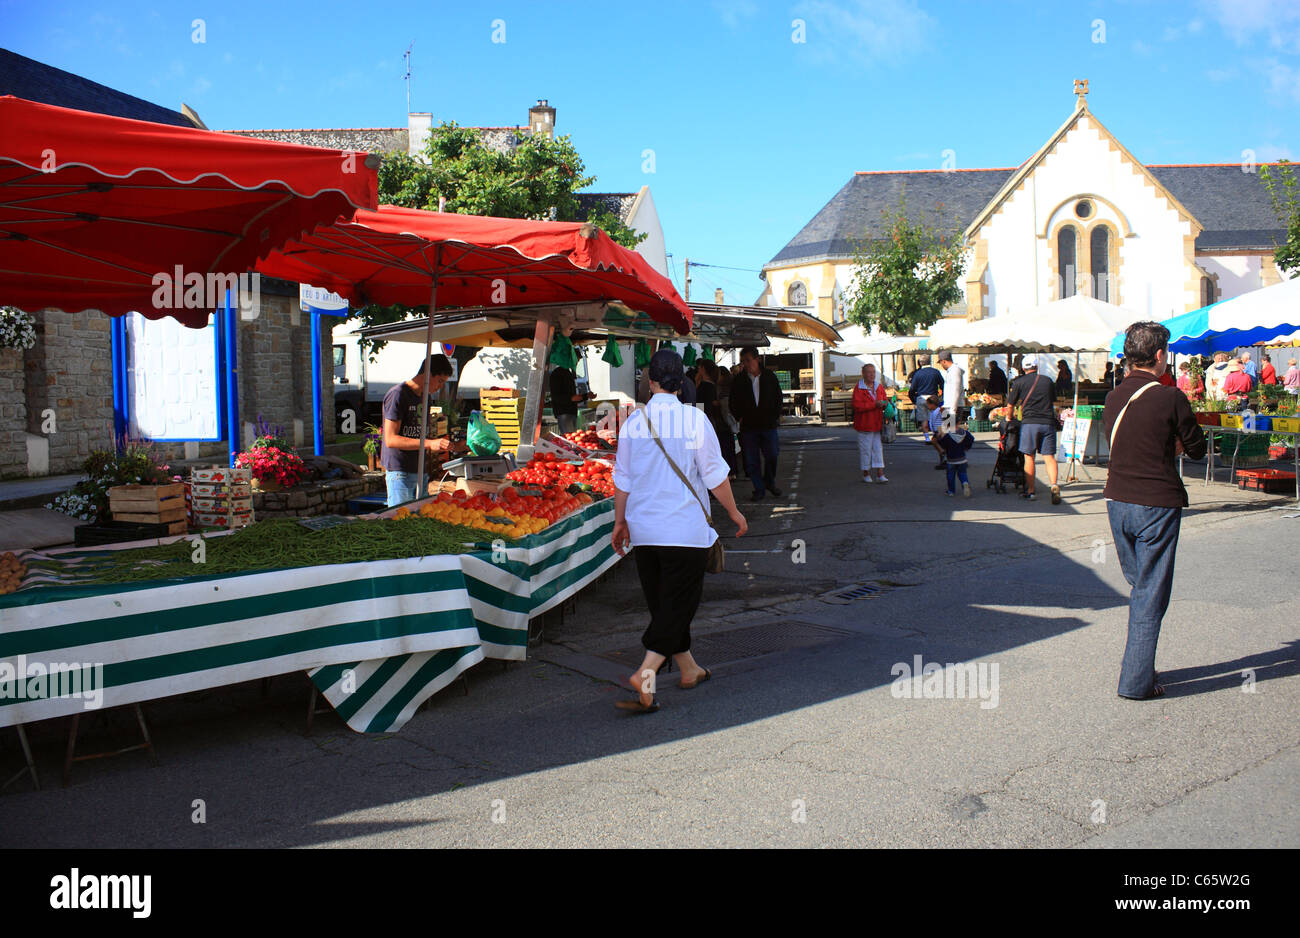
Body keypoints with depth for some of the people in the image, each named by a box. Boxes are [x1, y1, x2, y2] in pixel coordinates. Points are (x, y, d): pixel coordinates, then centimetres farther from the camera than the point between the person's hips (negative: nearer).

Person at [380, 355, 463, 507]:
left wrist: (440, 447, 6)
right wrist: (430, 443, -24)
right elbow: (391, 440, -18)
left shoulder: (424, 397, 15)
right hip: (400, 473, -8)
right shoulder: (397, 394, -11)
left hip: (419, 471, 8)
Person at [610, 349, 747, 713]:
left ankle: (689, 670, 30)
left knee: (662, 603, 16)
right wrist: (734, 511, 8)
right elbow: (715, 475, -6)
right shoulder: (694, 419, -10)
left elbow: (623, 479, 7)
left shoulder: (633, 421, 1)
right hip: (685, 530, -4)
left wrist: (620, 521, 19)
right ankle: (645, 675, -11)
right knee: (678, 605, 2)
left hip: (643, 529, 4)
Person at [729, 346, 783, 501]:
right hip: (748, 427, 0)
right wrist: (740, 417, 0)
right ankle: (759, 490, 11)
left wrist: (775, 417, 4)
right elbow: (734, 403, 10)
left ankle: (770, 482, 23)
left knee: (772, 456, -1)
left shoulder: (770, 377, 4)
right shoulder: (738, 381, 3)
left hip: (768, 424, 0)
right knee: (751, 461, 0)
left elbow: (778, 399, 12)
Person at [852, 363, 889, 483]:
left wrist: (885, 404, -7)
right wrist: (874, 404, -22)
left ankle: (880, 474, 3)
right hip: (864, 424, -4)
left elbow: (885, 400, 18)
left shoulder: (879, 386, 10)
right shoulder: (859, 388, -7)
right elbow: (857, 406, -17)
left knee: (878, 448, 2)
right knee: (865, 449, 2)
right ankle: (866, 474, 15)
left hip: (877, 424, 4)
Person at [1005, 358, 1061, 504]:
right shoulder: (1047, 380, 14)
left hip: (1030, 422, -2)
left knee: (1029, 457, 5)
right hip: (1048, 422, 2)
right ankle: (1054, 485, -19)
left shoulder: (1019, 382, 5)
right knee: (1049, 456, 1)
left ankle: (1030, 491, 9)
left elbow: (1010, 405, 10)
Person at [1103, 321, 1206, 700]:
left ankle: (1139, 668, 28)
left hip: (1118, 502, 6)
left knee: (1138, 586, 20)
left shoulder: (1113, 398, 3)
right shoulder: (1171, 398, -13)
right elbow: (1197, 449, -2)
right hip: (1158, 505, -6)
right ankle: (1136, 681, 5)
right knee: (1151, 595, 2)